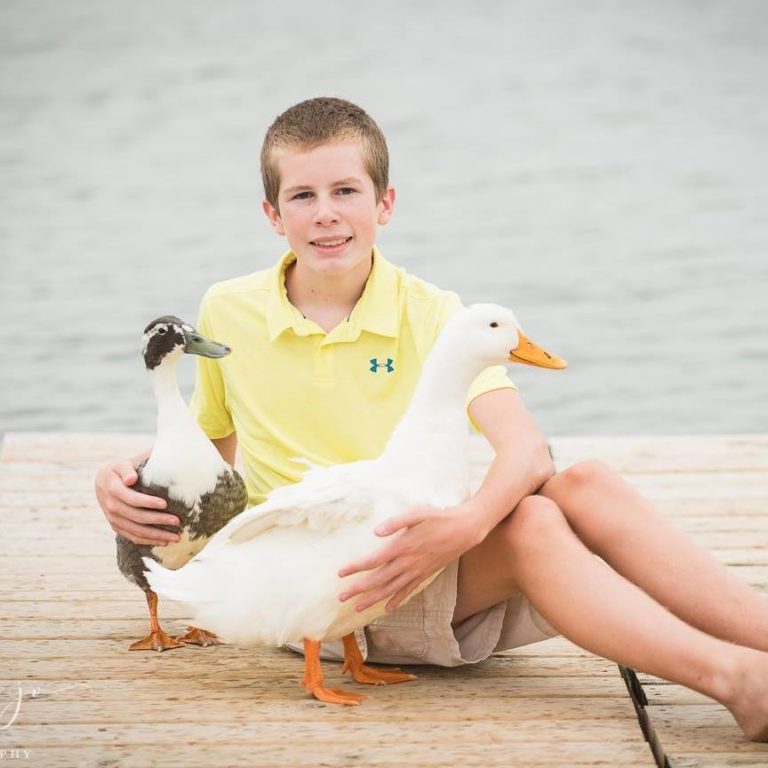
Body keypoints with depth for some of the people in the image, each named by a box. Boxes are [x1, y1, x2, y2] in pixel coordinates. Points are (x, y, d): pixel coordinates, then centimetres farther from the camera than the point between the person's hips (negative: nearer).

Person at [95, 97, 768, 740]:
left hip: (432, 565, 3)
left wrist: (467, 523, -36)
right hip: (318, 592, -2)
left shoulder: (431, 314, 1)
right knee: (531, 525, -31)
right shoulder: (227, 314, 3)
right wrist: (120, 477, -2)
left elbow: (524, 446, -14)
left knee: (585, 484, -27)